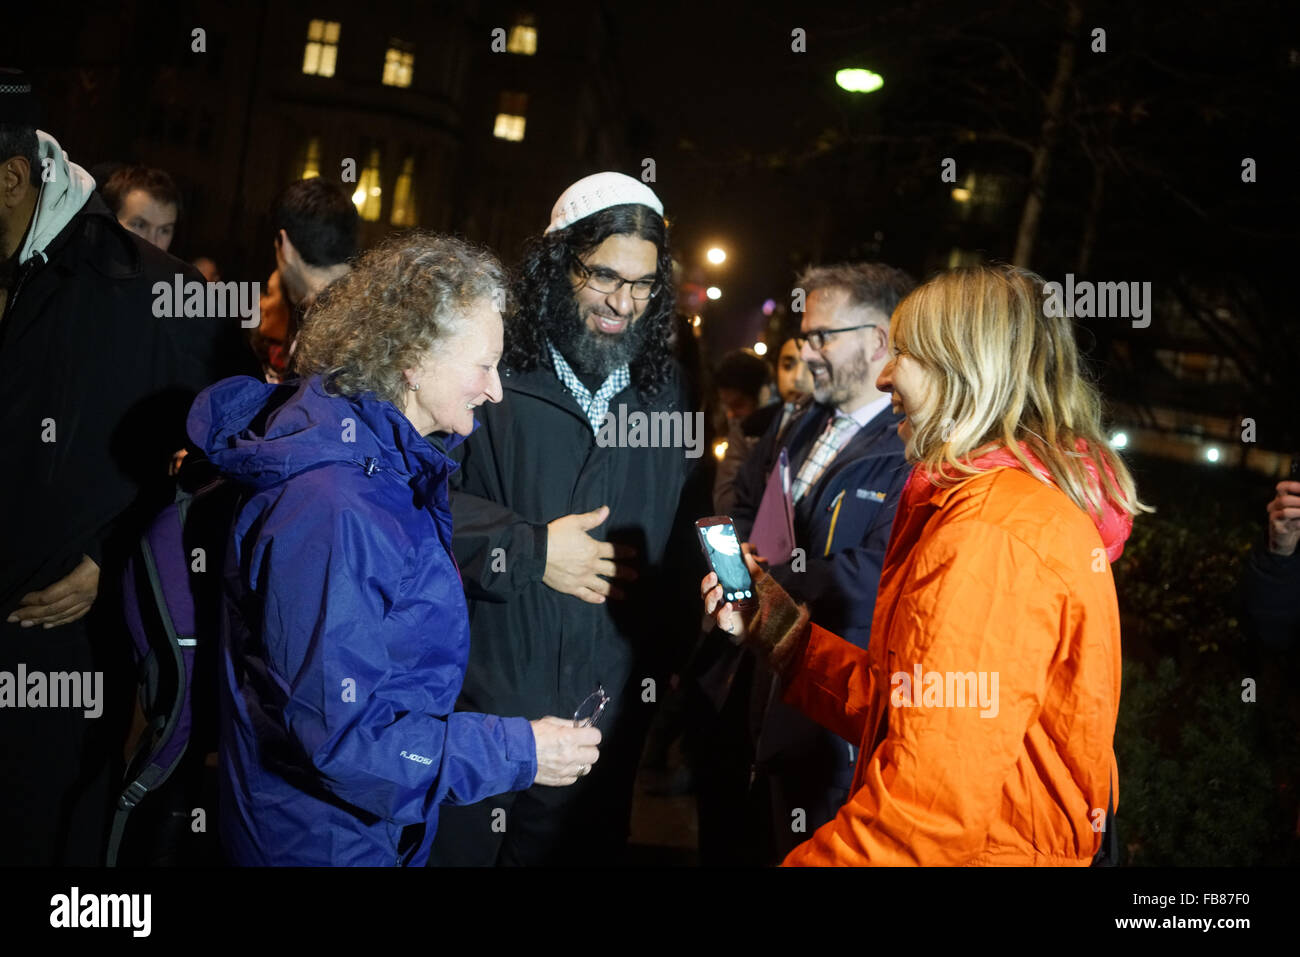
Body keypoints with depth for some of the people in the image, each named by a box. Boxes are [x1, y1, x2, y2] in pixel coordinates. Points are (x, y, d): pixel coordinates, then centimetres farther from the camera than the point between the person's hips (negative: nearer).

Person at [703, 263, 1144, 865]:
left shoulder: (990, 531, -20)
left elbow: (935, 804, -25)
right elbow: (901, 701, 12)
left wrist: (809, 859, -15)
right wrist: (784, 631, 8)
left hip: (990, 852, -9)